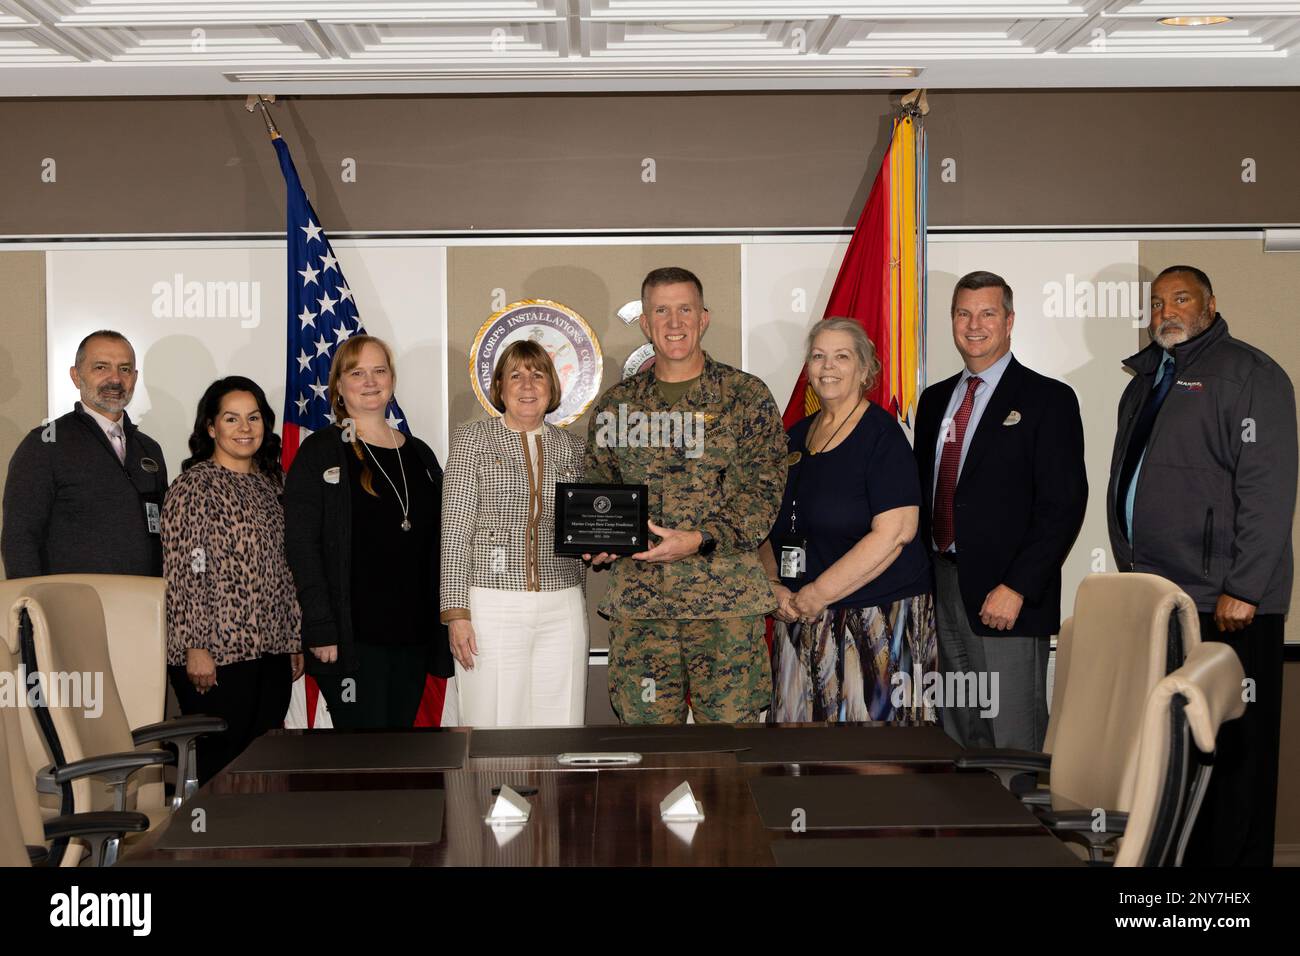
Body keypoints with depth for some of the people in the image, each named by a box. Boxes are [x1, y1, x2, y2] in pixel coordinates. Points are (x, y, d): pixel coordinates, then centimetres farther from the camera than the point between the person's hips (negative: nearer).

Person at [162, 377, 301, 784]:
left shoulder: (269, 485, 15)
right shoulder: (195, 486, -6)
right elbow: (183, 572, -12)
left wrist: (294, 641, 16)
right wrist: (195, 647, -17)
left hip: (270, 651, 7)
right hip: (216, 655, -7)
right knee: (220, 758, -3)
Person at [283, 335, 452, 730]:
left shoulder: (419, 454, 14)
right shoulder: (320, 453, -2)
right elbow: (301, 545, -9)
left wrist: (442, 626, 10)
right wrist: (320, 630, -16)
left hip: (414, 637, 5)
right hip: (352, 637, -5)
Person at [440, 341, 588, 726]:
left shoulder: (571, 447, 14)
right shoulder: (473, 439, 4)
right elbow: (454, 529, -2)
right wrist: (456, 612, -8)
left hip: (562, 609, 3)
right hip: (492, 607, -3)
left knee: (561, 730, 1)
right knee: (494, 729, -4)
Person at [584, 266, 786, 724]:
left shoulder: (747, 396, 4)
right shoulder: (616, 404, 13)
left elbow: (763, 489, -3)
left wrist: (700, 540, -16)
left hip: (726, 598, -2)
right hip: (636, 600, 2)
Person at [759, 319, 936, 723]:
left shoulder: (882, 433, -8)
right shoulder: (796, 436, 12)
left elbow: (894, 533, -18)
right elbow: (771, 527, 17)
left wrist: (817, 595, -16)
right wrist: (774, 587, -1)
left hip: (877, 624, -6)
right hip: (801, 622, 6)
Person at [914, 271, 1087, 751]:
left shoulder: (1048, 399, -5)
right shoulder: (935, 399, 15)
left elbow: (1064, 504, -12)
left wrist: (1016, 587, -18)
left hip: (1005, 598, -6)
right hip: (940, 587, 6)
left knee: (1012, 741, -1)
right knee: (957, 737, 12)